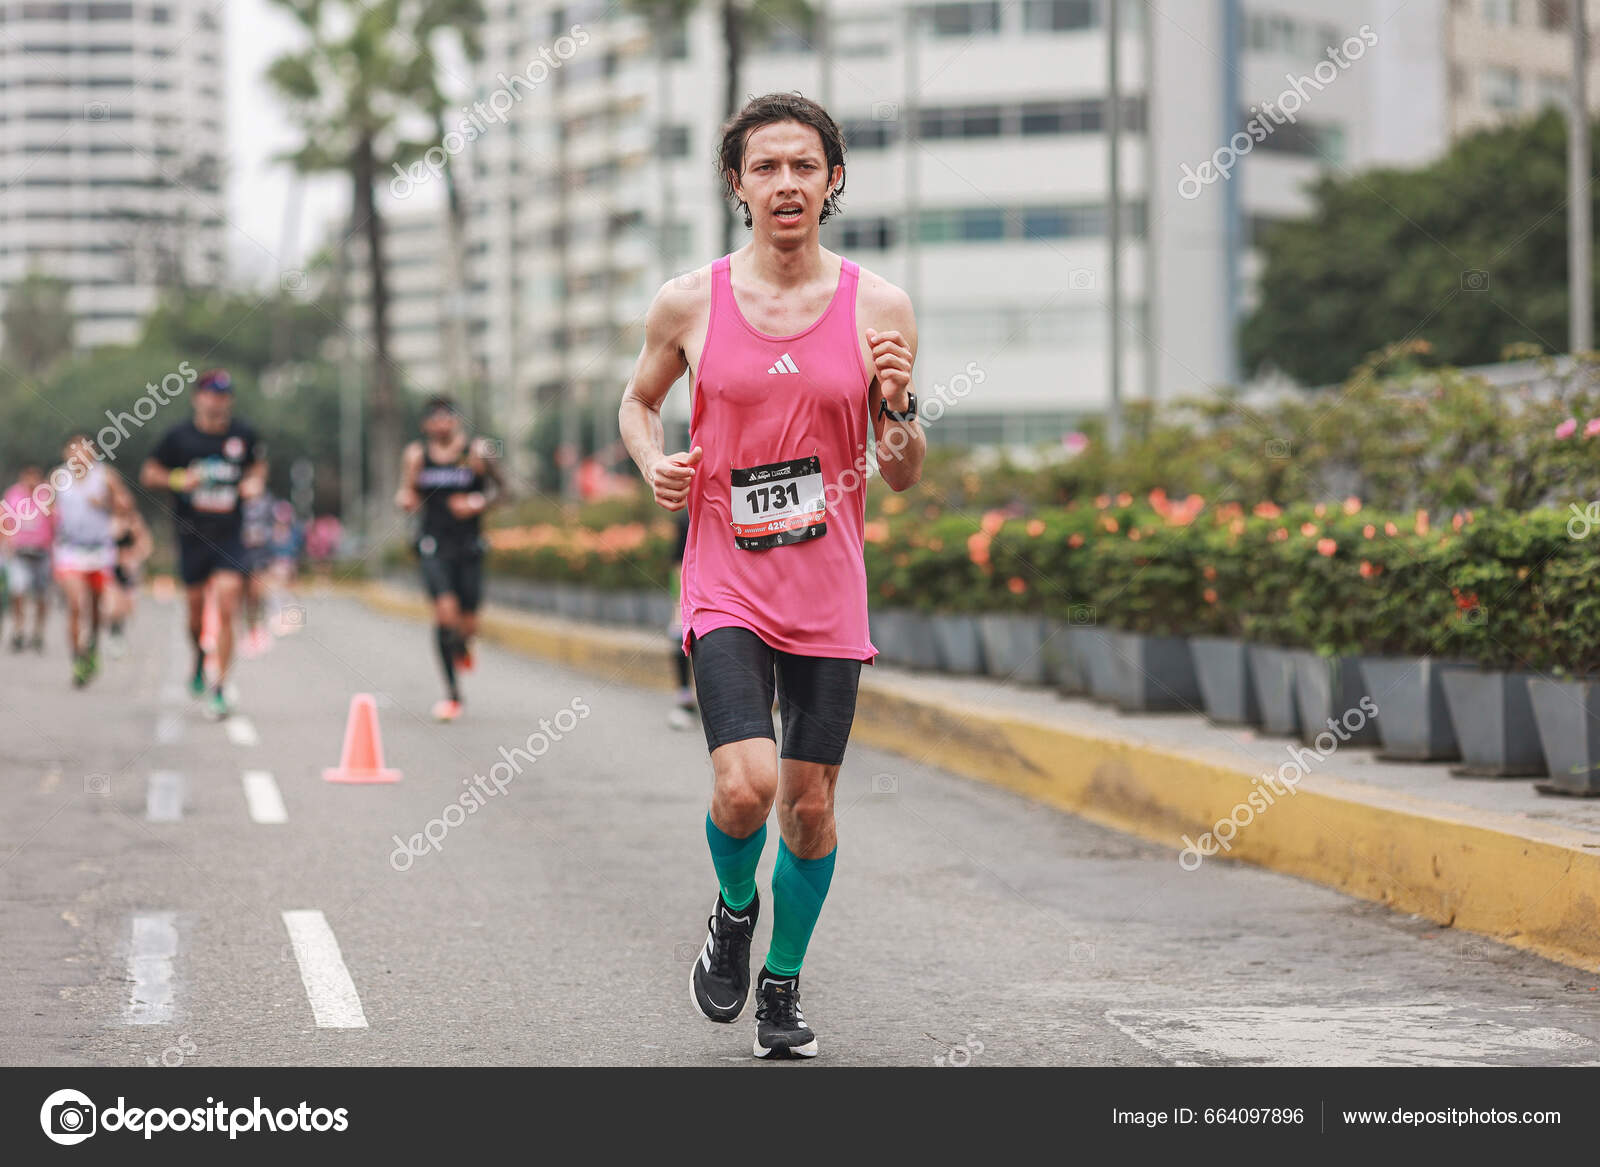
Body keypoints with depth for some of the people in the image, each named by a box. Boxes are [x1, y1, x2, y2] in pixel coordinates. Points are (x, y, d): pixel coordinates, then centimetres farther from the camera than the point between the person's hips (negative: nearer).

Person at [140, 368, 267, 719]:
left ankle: (218, 690, -9)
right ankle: (199, 658, 42)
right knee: (196, 608, 10)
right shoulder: (179, 436, -2)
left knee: (226, 611, -12)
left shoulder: (243, 434, 3)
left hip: (230, 536, 0)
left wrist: (255, 482, 1)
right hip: (192, 535, 0)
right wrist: (178, 480, -13)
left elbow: (258, 463, 22)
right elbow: (148, 473, 5)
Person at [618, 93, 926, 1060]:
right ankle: (734, 911, 15)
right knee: (744, 786, -18)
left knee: (810, 804, 7)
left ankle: (783, 985, 28)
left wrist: (898, 405, -15)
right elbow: (639, 400, 17)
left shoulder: (879, 307, 0)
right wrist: (655, 462, -3)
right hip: (727, 589, -1)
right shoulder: (690, 304, -2)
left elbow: (904, 477, 5)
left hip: (830, 597, 2)